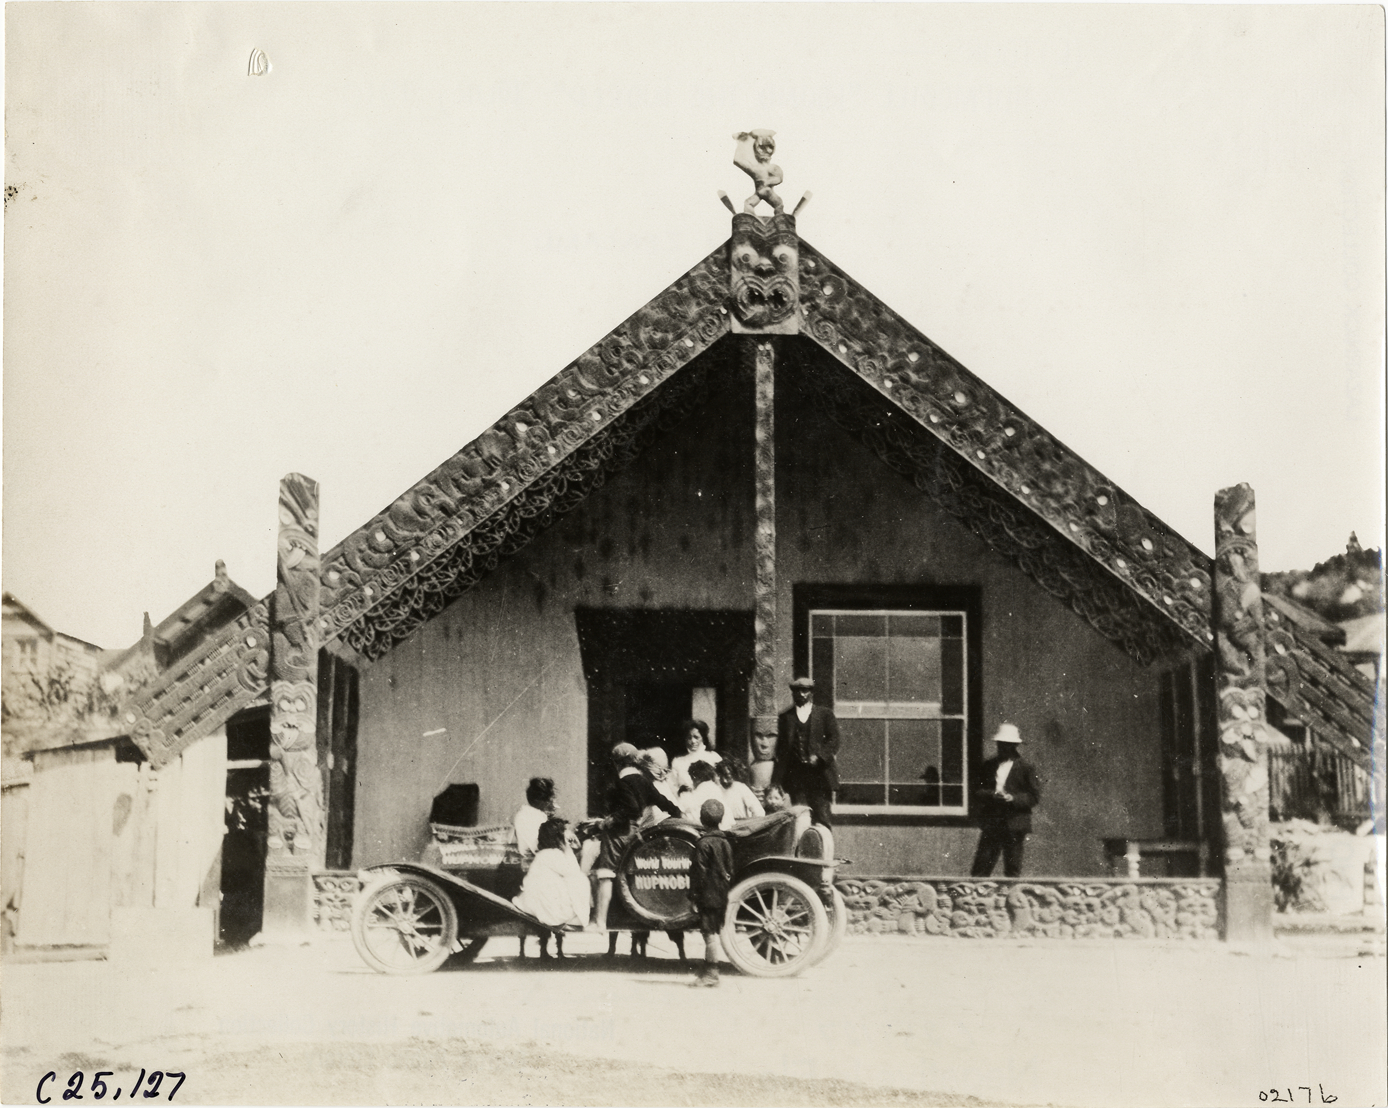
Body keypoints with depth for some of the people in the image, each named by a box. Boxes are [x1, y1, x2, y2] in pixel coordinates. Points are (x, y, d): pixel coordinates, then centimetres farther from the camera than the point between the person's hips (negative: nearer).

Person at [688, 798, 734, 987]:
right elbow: (729, 871, 14)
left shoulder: (704, 843, -14)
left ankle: (711, 973, -2)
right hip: (721, 896, 7)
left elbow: (699, 873, -15)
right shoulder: (725, 842, 9)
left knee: (710, 933, -4)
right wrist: (726, 897, 20)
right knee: (711, 932, 14)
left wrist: (694, 896, -11)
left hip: (708, 895, -7)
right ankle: (707, 970, 22)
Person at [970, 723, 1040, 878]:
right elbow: (977, 792, 5)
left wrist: (1013, 798, -16)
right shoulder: (987, 767, 11)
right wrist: (991, 795, -14)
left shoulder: (1025, 769, 2)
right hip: (990, 824, 2)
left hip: (1014, 826, -2)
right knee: (980, 868, -1)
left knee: (1012, 870, 2)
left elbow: (1035, 797, -2)